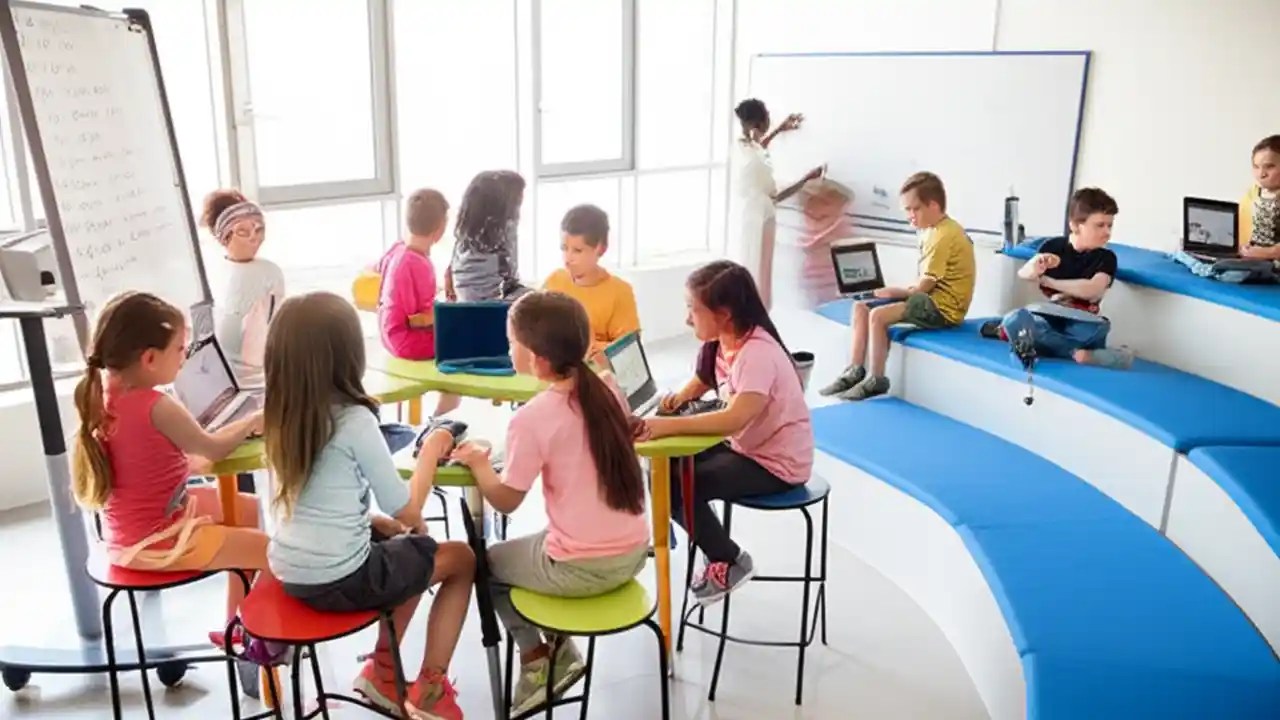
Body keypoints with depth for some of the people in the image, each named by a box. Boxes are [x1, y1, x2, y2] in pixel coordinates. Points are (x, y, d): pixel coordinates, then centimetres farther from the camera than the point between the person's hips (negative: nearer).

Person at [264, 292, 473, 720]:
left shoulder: (281, 415, 2)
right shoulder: (354, 420, -19)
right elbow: (407, 511, -12)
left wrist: (374, 520, 10)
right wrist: (431, 451, 0)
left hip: (291, 574, 7)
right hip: (339, 581, -7)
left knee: (409, 549, 29)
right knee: (461, 559, 15)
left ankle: (383, 669, 30)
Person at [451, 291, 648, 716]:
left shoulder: (532, 419, -17)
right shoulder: (605, 392, 1)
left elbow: (505, 501, -6)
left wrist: (478, 462, 9)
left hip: (583, 569, -6)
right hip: (634, 553, 6)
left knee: (489, 562, 22)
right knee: (531, 547, 32)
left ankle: (537, 659, 22)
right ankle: (556, 651, 26)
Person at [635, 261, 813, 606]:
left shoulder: (758, 354, -28)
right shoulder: (723, 342, -1)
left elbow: (735, 419, -40)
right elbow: (700, 383, 16)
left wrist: (670, 426, -44)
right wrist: (680, 397, -7)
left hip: (776, 464, -9)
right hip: (745, 446, 9)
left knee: (676, 485, -16)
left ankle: (731, 561, 5)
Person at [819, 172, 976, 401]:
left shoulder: (943, 236, -18)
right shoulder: (935, 230, 13)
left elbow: (924, 286, -18)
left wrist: (894, 292, -5)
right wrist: (898, 291, 0)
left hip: (943, 307, -11)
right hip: (932, 299, 11)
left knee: (878, 315, -26)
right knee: (861, 307, 2)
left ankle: (876, 380, -13)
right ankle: (855, 371, 2)